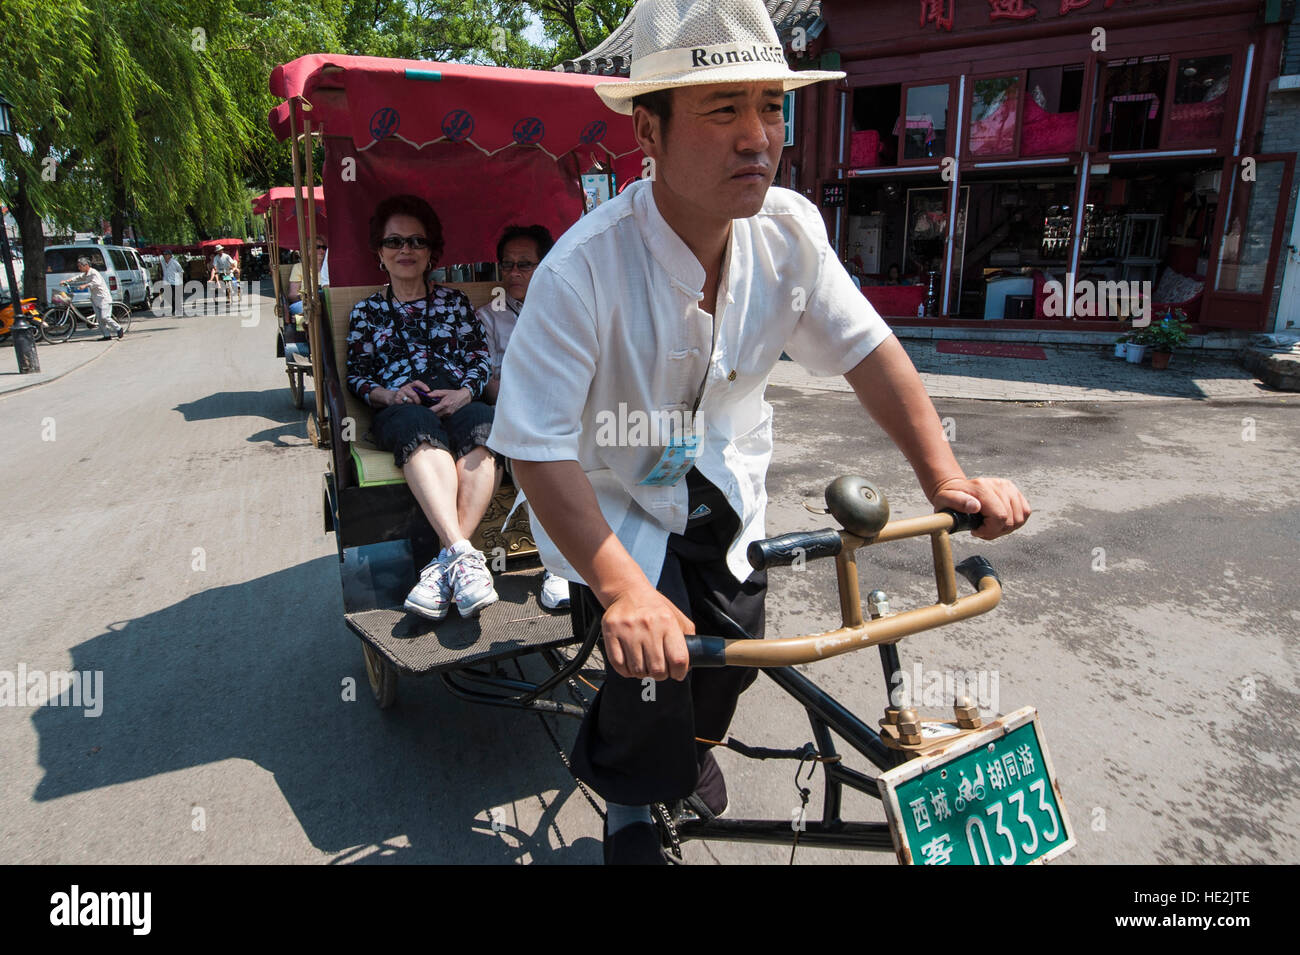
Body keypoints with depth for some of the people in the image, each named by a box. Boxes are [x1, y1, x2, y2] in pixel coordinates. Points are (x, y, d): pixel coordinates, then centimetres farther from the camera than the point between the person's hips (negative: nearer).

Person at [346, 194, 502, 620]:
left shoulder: (454, 301, 23)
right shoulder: (366, 312, 23)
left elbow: (482, 357, 13)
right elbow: (355, 377, 16)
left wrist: (465, 392, -9)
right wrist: (388, 394, -6)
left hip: (461, 403, 1)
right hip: (400, 410, -1)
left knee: (481, 425, -37)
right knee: (419, 427, -39)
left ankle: (445, 562, -49)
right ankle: (464, 554, -56)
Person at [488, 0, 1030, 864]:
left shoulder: (790, 227, -17)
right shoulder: (584, 267, -33)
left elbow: (866, 348, -8)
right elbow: (537, 445, -32)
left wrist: (944, 475, -16)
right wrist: (624, 590, -38)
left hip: (723, 484, 5)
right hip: (614, 494, -4)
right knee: (655, 660, -13)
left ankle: (694, 739, 43)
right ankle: (630, 799, 24)